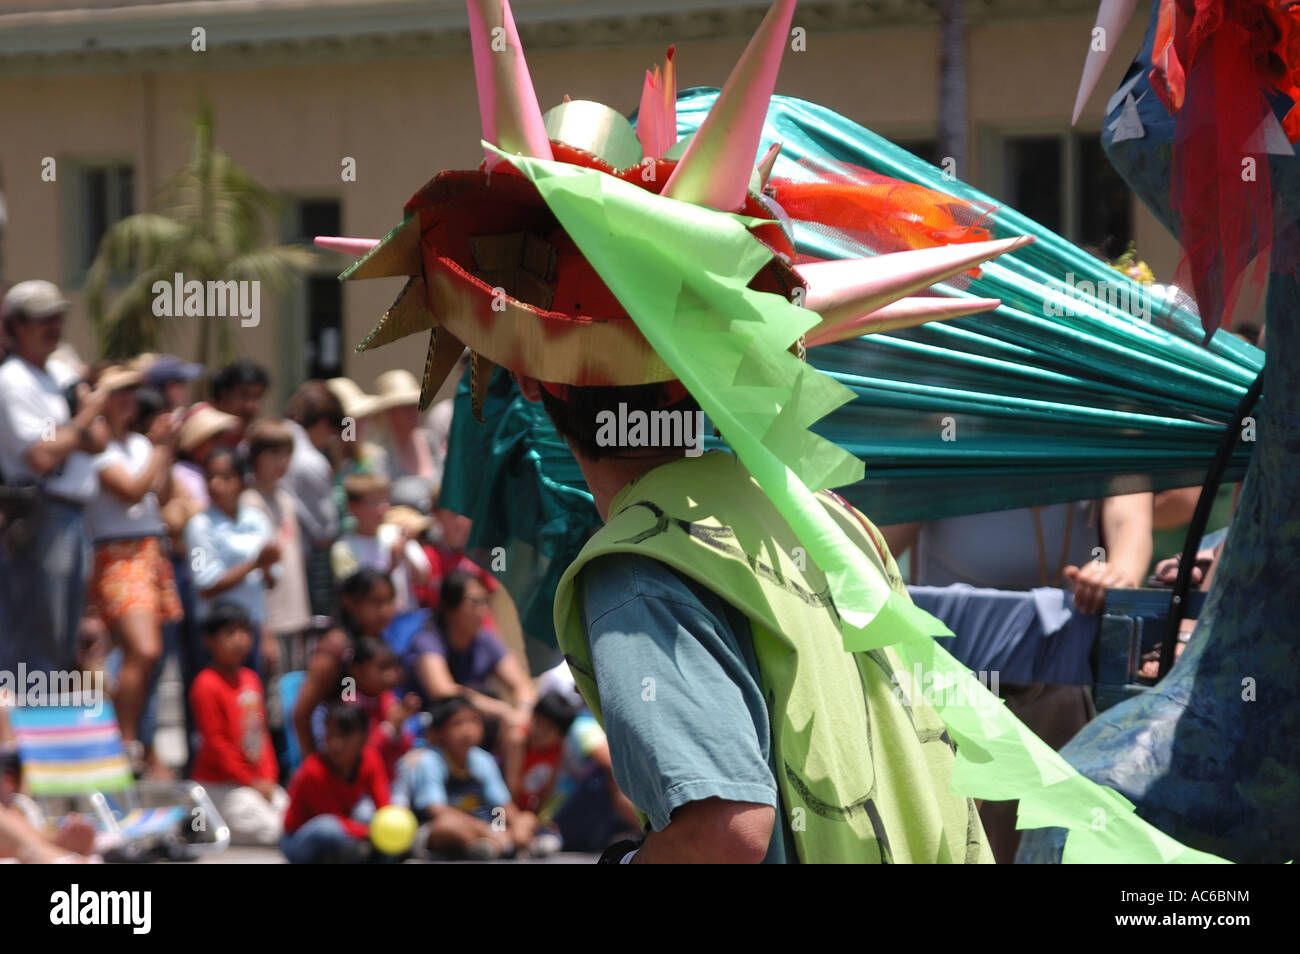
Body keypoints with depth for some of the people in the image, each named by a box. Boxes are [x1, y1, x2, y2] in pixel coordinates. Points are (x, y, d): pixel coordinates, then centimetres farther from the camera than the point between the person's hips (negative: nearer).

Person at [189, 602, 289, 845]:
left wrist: (267, 778, 1)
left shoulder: (250, 679, 9)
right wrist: (252, 782, -13)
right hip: (220, 786, -8)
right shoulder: (207, 686, -16)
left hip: (258, 781, 8)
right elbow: (216, 743, -17)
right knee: (268, 830, -17)